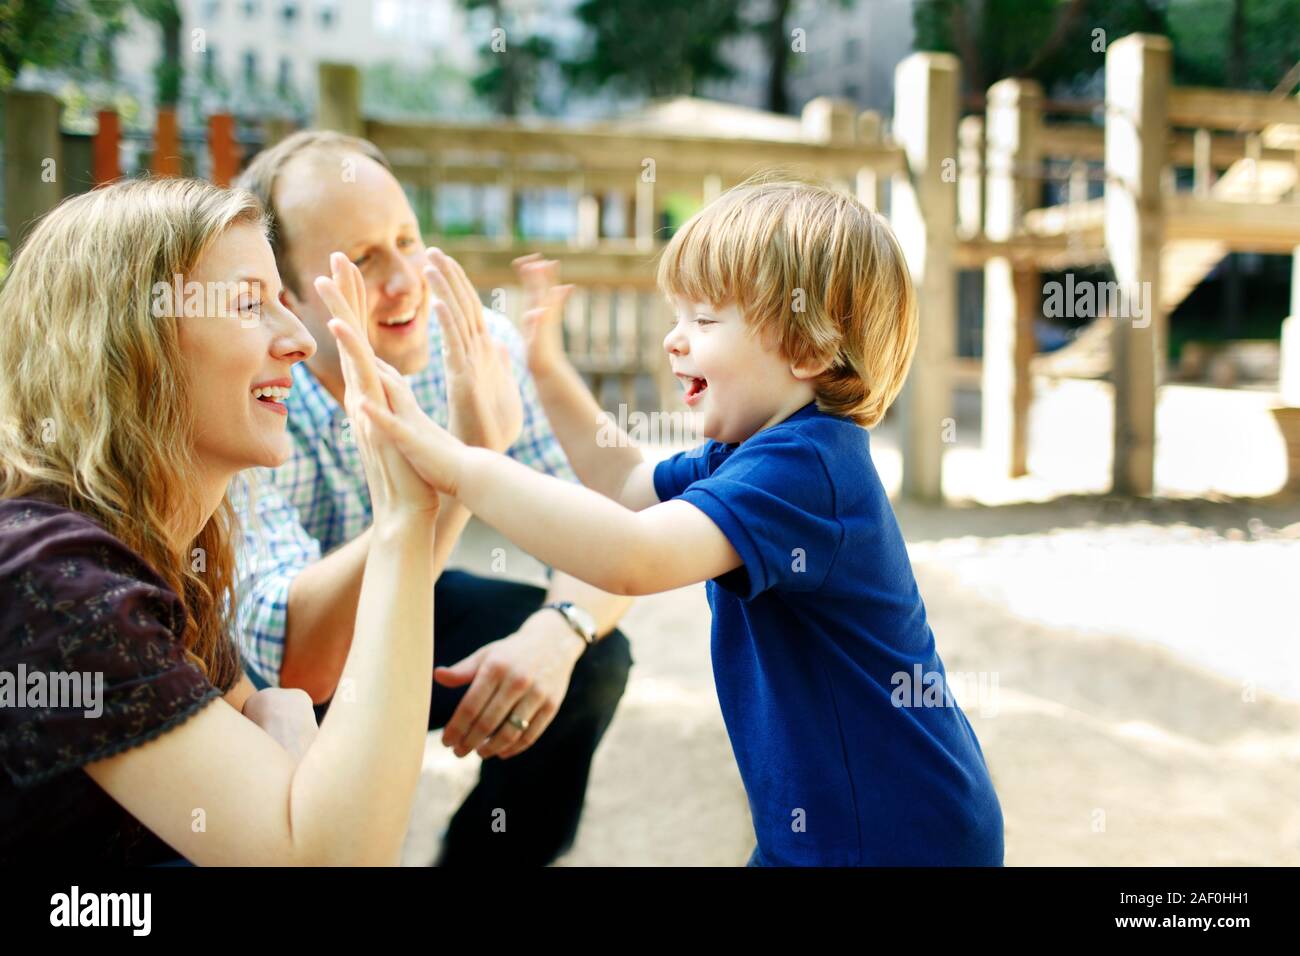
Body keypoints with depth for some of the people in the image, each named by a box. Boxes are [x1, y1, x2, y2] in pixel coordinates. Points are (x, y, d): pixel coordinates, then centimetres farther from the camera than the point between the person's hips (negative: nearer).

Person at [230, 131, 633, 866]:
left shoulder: (476, 344, -20)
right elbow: (295, 661, -45)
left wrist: (560, 628, -38)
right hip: (253, 669, -4)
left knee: (593, 658, -14)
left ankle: (486, 857, 9)